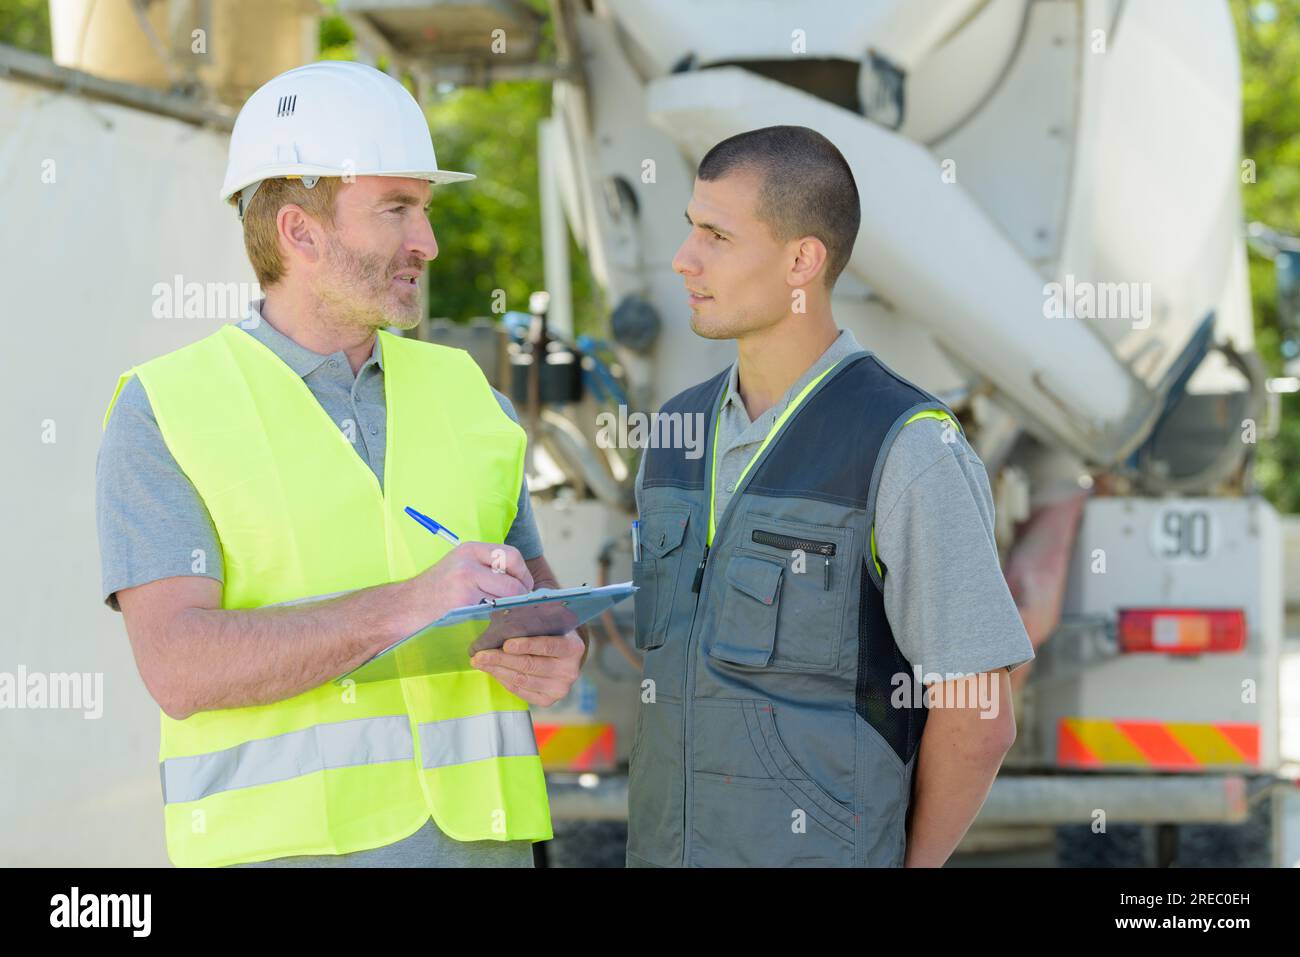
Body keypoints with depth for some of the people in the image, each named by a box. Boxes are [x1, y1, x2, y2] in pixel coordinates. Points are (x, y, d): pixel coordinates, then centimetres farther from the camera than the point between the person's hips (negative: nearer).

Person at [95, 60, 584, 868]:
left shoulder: (466, 399, 12)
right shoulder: (160, 414, -2)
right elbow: (178, 666, -14)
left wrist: (557, 657, -9)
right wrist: (407, 605, -25)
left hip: (474, 835, 4)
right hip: (281, 846, -4)